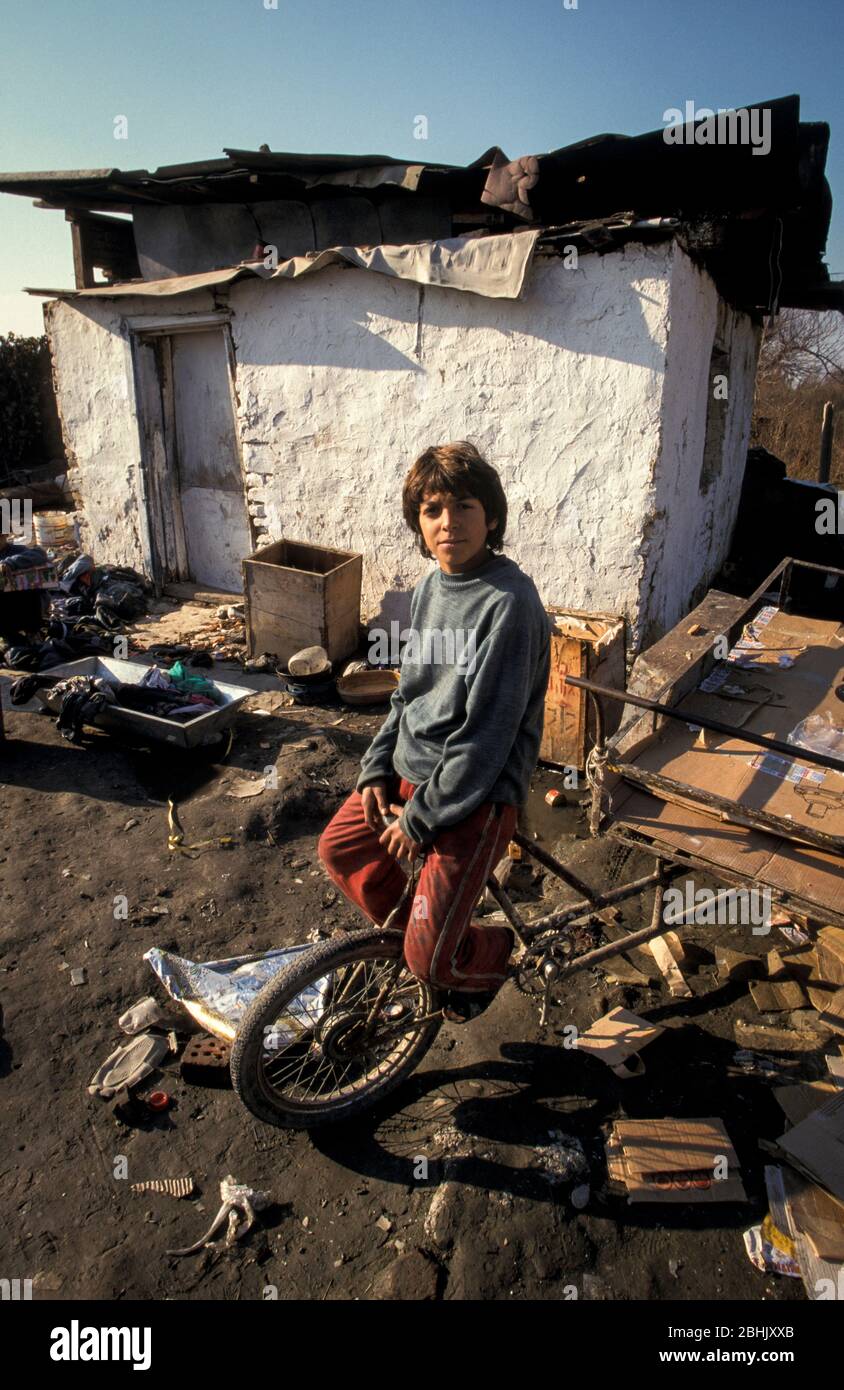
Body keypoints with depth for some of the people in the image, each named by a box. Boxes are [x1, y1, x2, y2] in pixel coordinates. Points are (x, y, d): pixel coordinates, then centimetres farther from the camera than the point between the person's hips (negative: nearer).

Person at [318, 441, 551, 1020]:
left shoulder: (508, 603, -22)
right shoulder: (428, 588, 5)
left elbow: (486, 733, -22)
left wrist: (421, 818, -16)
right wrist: (375, 770, 4)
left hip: (476, 792, -8)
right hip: (409, 771, 8)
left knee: (431, 959, -8)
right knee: (339, 847, 19)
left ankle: (491, 954, 27)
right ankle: (402, 924, 41)